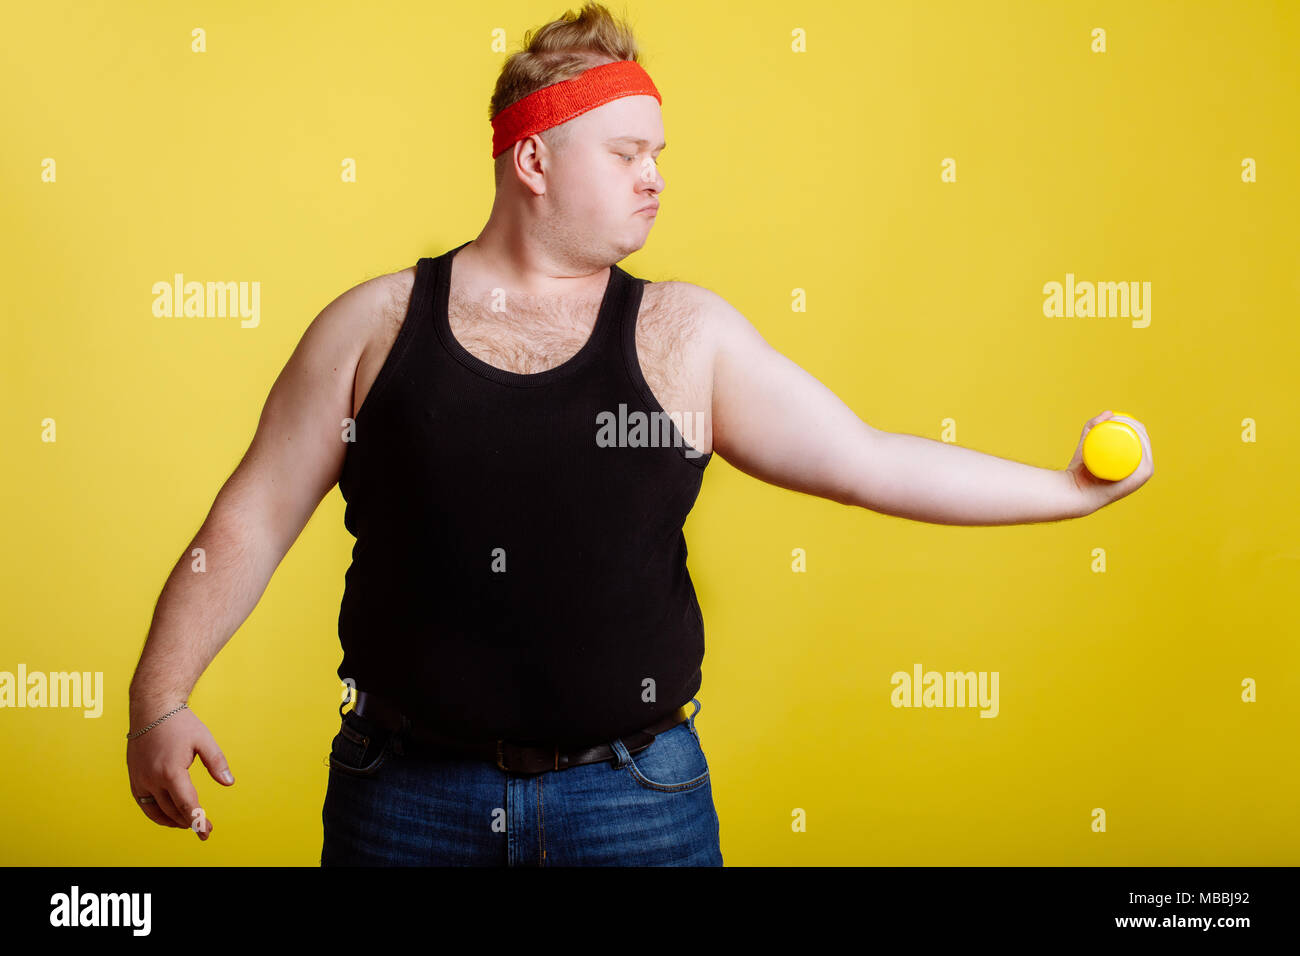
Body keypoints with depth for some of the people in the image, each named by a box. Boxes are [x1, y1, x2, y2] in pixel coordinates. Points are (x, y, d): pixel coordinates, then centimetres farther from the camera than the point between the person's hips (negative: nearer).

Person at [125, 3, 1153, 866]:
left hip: (636, 795, 1)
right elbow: (252, 521, 2)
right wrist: (160, 700, -5)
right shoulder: (377, 323, 1)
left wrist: (1073, 487, -3)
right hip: (408, 795, 0)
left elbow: (868, 461, 1)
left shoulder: (683, 335, 2)